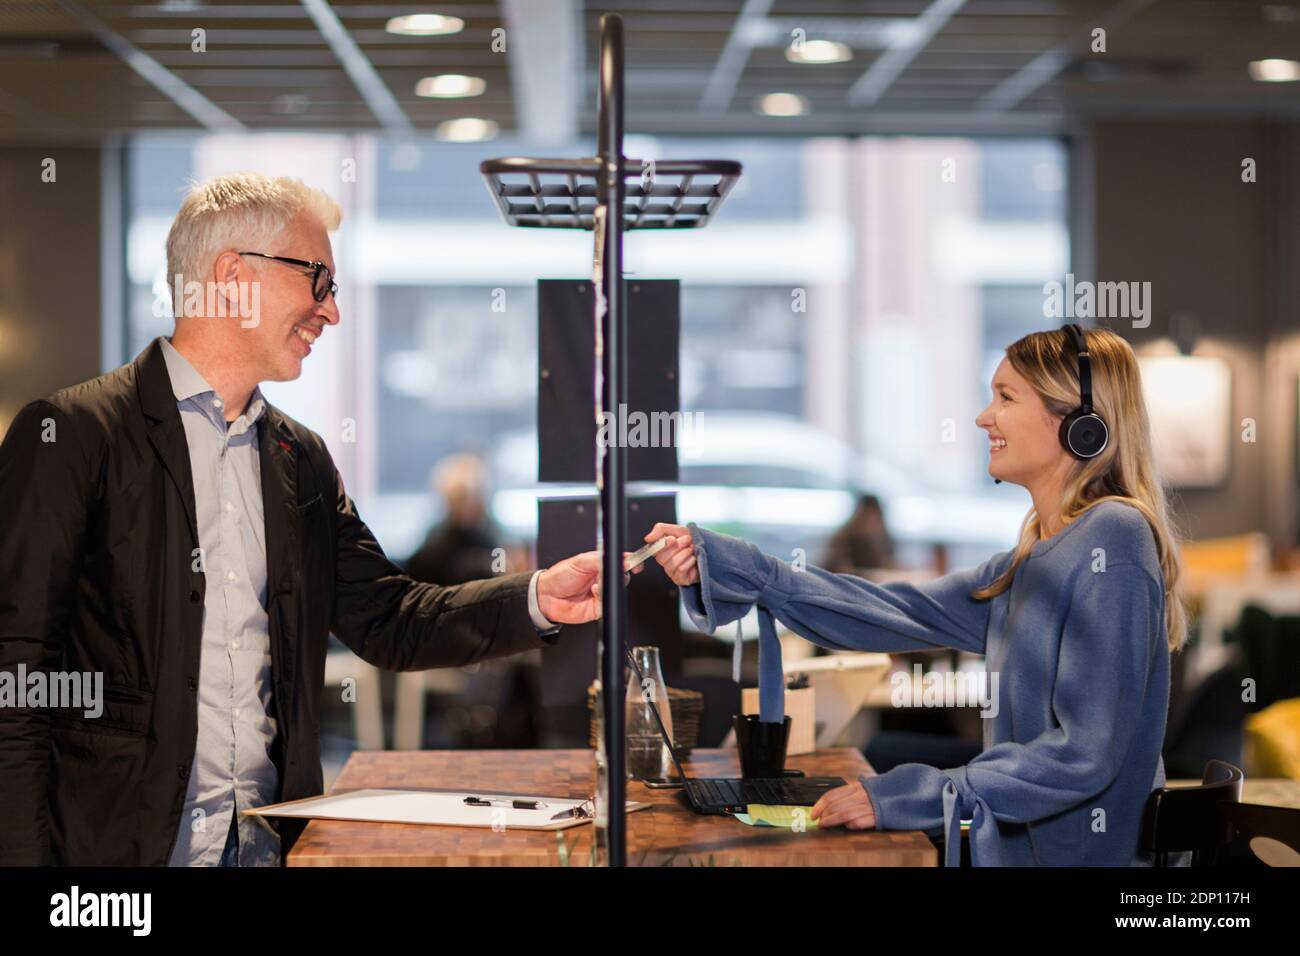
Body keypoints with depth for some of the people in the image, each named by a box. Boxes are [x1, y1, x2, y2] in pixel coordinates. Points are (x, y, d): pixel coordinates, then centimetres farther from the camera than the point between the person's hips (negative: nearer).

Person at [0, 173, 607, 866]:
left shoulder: (303, 461, 16)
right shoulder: (69, 434, -6)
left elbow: (384, 621, 16)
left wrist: (538, 599, 2)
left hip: (269, 843, 6)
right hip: (118, 844, -6)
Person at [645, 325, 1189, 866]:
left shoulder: (1112, 539, -16)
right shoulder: (1037, 556, 12)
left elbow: (1085, 752, -21)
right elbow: (899, 613, 7)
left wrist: (910, 797, -23)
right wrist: (719, 565, 2)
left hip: (1078, 854, -8)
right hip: (1019, 846, 8)